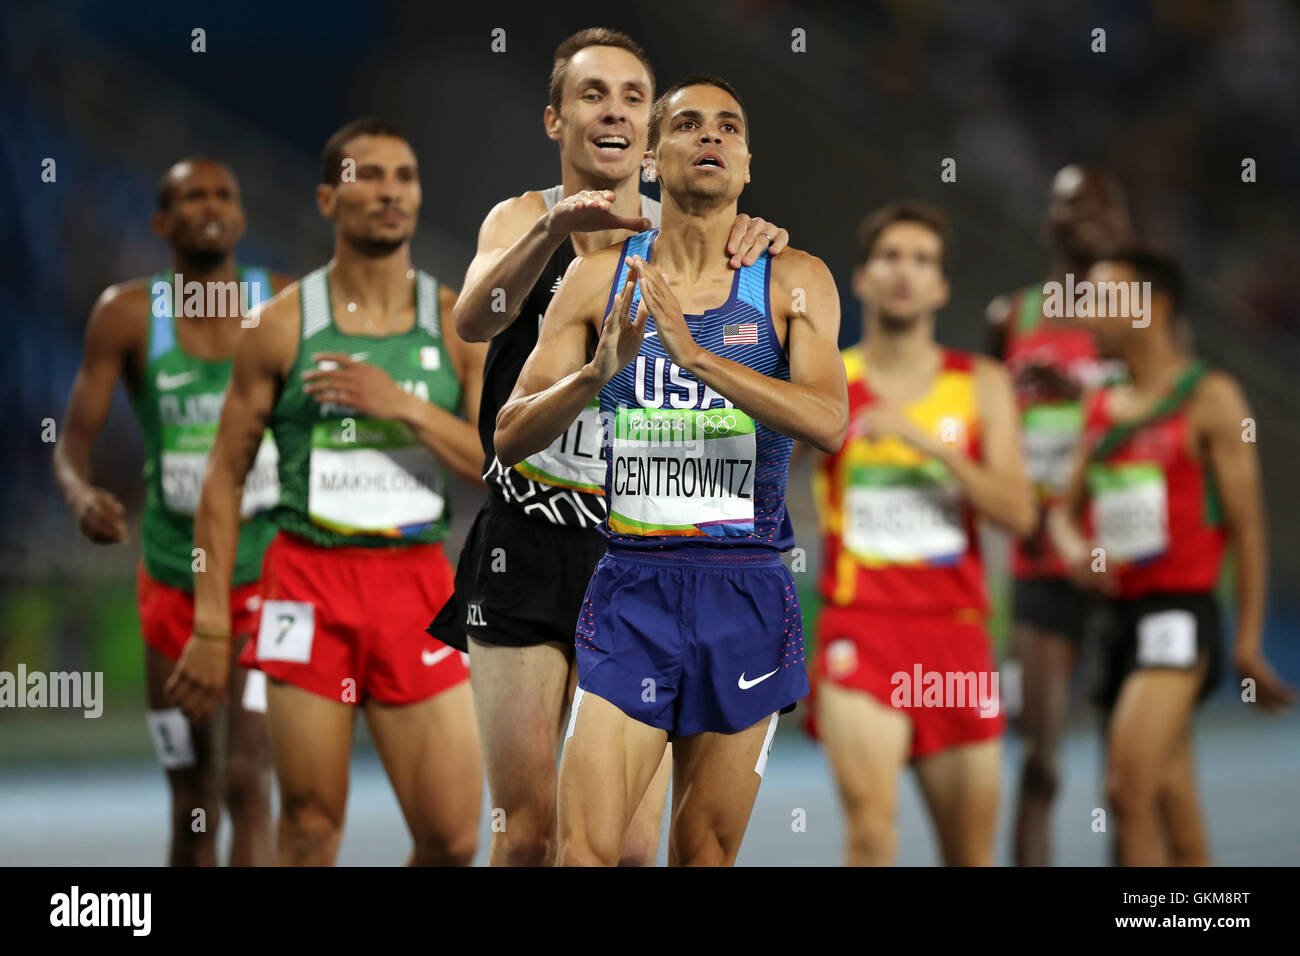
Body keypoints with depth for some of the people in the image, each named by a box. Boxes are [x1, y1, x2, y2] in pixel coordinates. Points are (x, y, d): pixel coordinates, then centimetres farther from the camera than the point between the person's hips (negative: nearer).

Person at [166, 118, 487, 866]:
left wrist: (404, 407, -14)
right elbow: (226, 475, 3)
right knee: (311, 829, -1)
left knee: (452, 838, -4)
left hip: (417, 579, 2)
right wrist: (211, 625, -2)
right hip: (311, 576, -1)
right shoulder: (283, 325, 1)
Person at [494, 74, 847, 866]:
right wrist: (600, 370, -16)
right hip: (631, 589, 0)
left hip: (746, 593, 0)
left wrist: (695, 354, -22)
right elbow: (510, 437, 3)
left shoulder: (793, 282, 3)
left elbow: (829, 422, -13)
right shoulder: (600, 279, 6)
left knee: (705, 856, 7)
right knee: (586, 853, -11)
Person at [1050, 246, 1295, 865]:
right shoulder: (1101, 407, 15)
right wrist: (1072, 547, -5)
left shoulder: (1210, 398, -3)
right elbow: (1067, 508, 20)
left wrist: (1248, 640, -9)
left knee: (1130, 785, -21)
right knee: (1174, 810, 8)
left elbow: (1246, 523, -5)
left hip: (1180, 610, -7)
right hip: (1118, 608, 7)